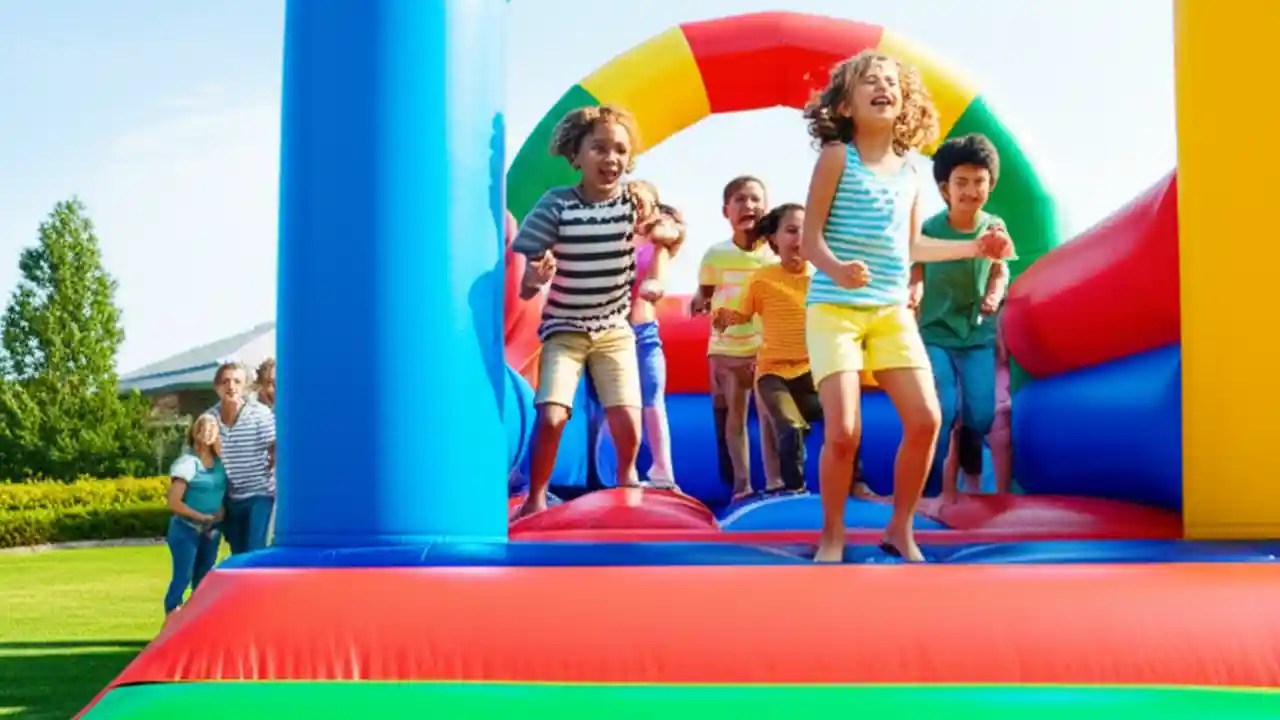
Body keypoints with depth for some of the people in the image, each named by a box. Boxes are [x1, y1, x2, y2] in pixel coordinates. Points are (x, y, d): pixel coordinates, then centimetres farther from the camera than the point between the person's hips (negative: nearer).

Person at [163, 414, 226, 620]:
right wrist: (203, 517, -16)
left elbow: (223, 493, 13)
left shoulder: (220, 461, 2)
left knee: (204, 578, 12)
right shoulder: (187, 463, -13)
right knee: (183, 577, -6)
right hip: (186, 529, -6)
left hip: (211, 531, 6)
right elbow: (174, 503, -17)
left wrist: (221, 511, -8)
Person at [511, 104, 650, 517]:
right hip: (564, 329, -1)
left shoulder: (633, 201, -8)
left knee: (627, 420, -8)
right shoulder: (556, 204, -14)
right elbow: (525, 289, -10)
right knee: (551, 416, -18)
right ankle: (535, 497, 6)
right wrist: (536, 278, -31)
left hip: (614, 328, 2)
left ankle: (627, 475, 26)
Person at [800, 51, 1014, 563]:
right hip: (835, 309, -5)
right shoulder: (837, 156, -6)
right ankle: (832, 537, 7)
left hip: (892, 311, 5)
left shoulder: (908, 171, 9)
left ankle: (900, 528, 15)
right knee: (843, 430, -14)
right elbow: (811, 239, -9)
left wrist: (974, 247, 21)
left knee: (925, 420, -5)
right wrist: (835, 268, -30)